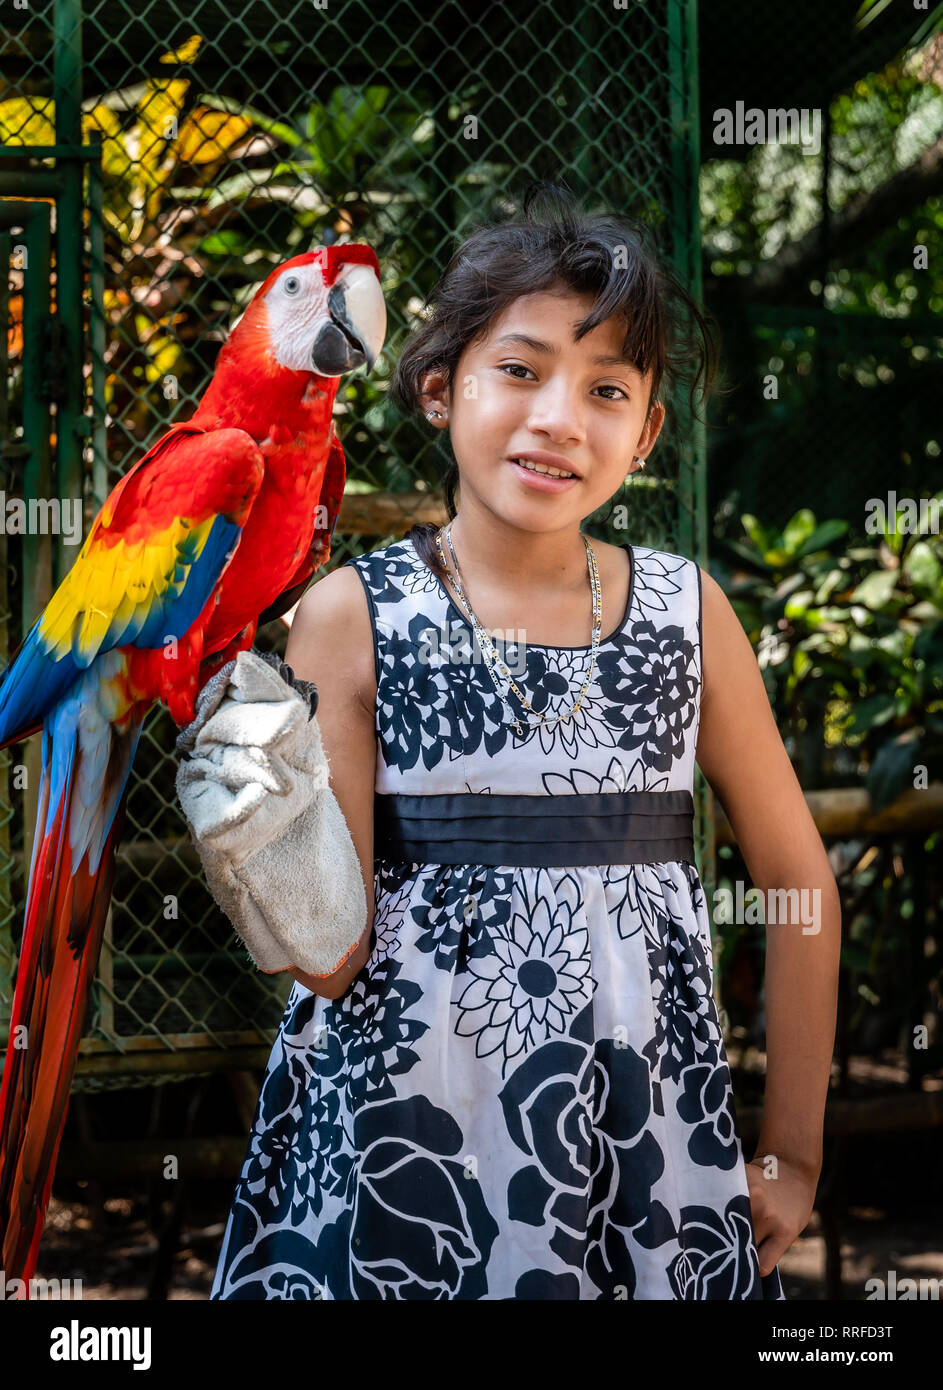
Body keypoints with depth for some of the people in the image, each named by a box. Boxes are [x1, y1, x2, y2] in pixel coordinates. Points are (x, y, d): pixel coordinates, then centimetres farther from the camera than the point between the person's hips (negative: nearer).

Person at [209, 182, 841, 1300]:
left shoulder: (686, 610, 1)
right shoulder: (353, 613, -5)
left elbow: (801, 881, 9)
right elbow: (335, 955, -7)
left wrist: (793, 1154, 8)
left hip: (648, 1123, 2)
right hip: (405, 1126, -2)